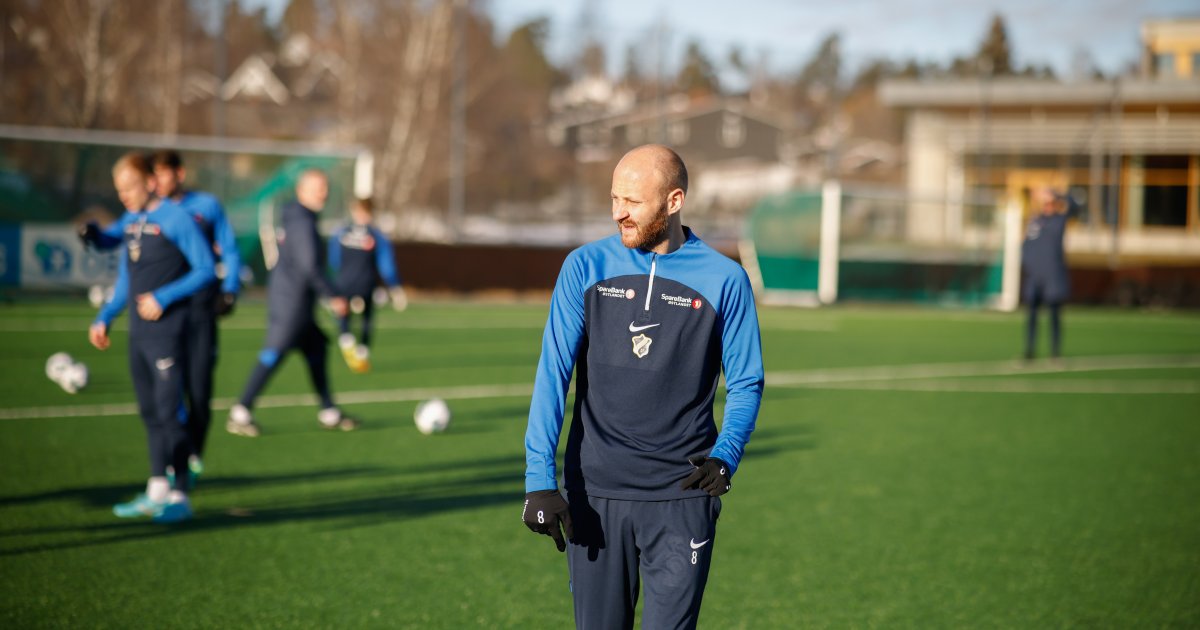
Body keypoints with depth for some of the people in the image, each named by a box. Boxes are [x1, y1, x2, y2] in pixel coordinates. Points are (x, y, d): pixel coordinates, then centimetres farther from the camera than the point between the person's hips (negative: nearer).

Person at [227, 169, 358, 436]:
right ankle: (240, 414, -7)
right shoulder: (303, 223, -17)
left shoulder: (296, 220, 13)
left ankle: (329, 413, 21)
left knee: (316, 351, 14)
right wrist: (333, 297, -19)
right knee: (273, 356, -10)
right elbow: (310, 267, -24)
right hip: (291, 303, -11)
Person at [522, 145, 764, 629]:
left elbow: (745, 384, 4)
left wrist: (724, 458, -14)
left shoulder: (724, 280, -2)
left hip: (682, 495, -2)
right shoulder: (586, 267, 1)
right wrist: (539, 476, -12)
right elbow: (553, 373, -3)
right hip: (595, 496, 2)